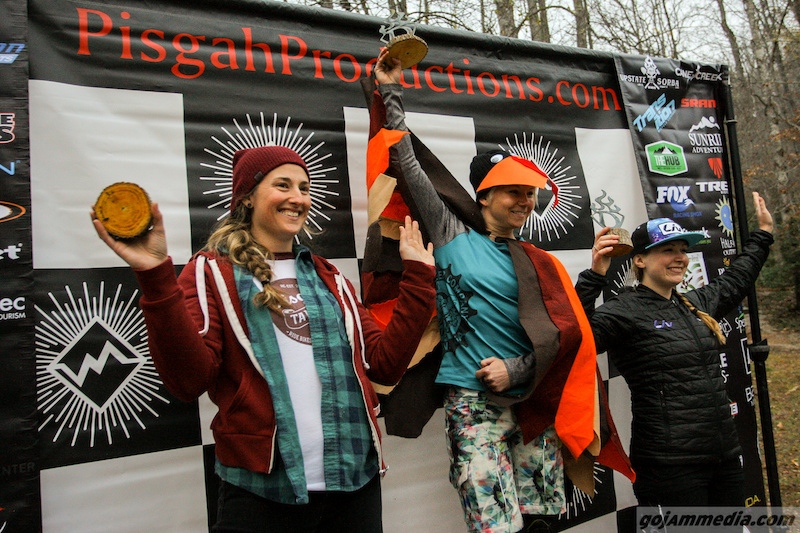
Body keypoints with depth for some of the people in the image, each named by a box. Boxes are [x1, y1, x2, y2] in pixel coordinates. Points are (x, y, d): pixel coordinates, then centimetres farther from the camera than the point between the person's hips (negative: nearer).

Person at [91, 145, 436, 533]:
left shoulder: (327, 277, 12)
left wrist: (416, 276, 6)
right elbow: (189, 381, -13)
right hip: (262, 490, -4)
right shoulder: (212, 272, 0)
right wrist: (156, 278, -22)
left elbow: (385, 364, 6)